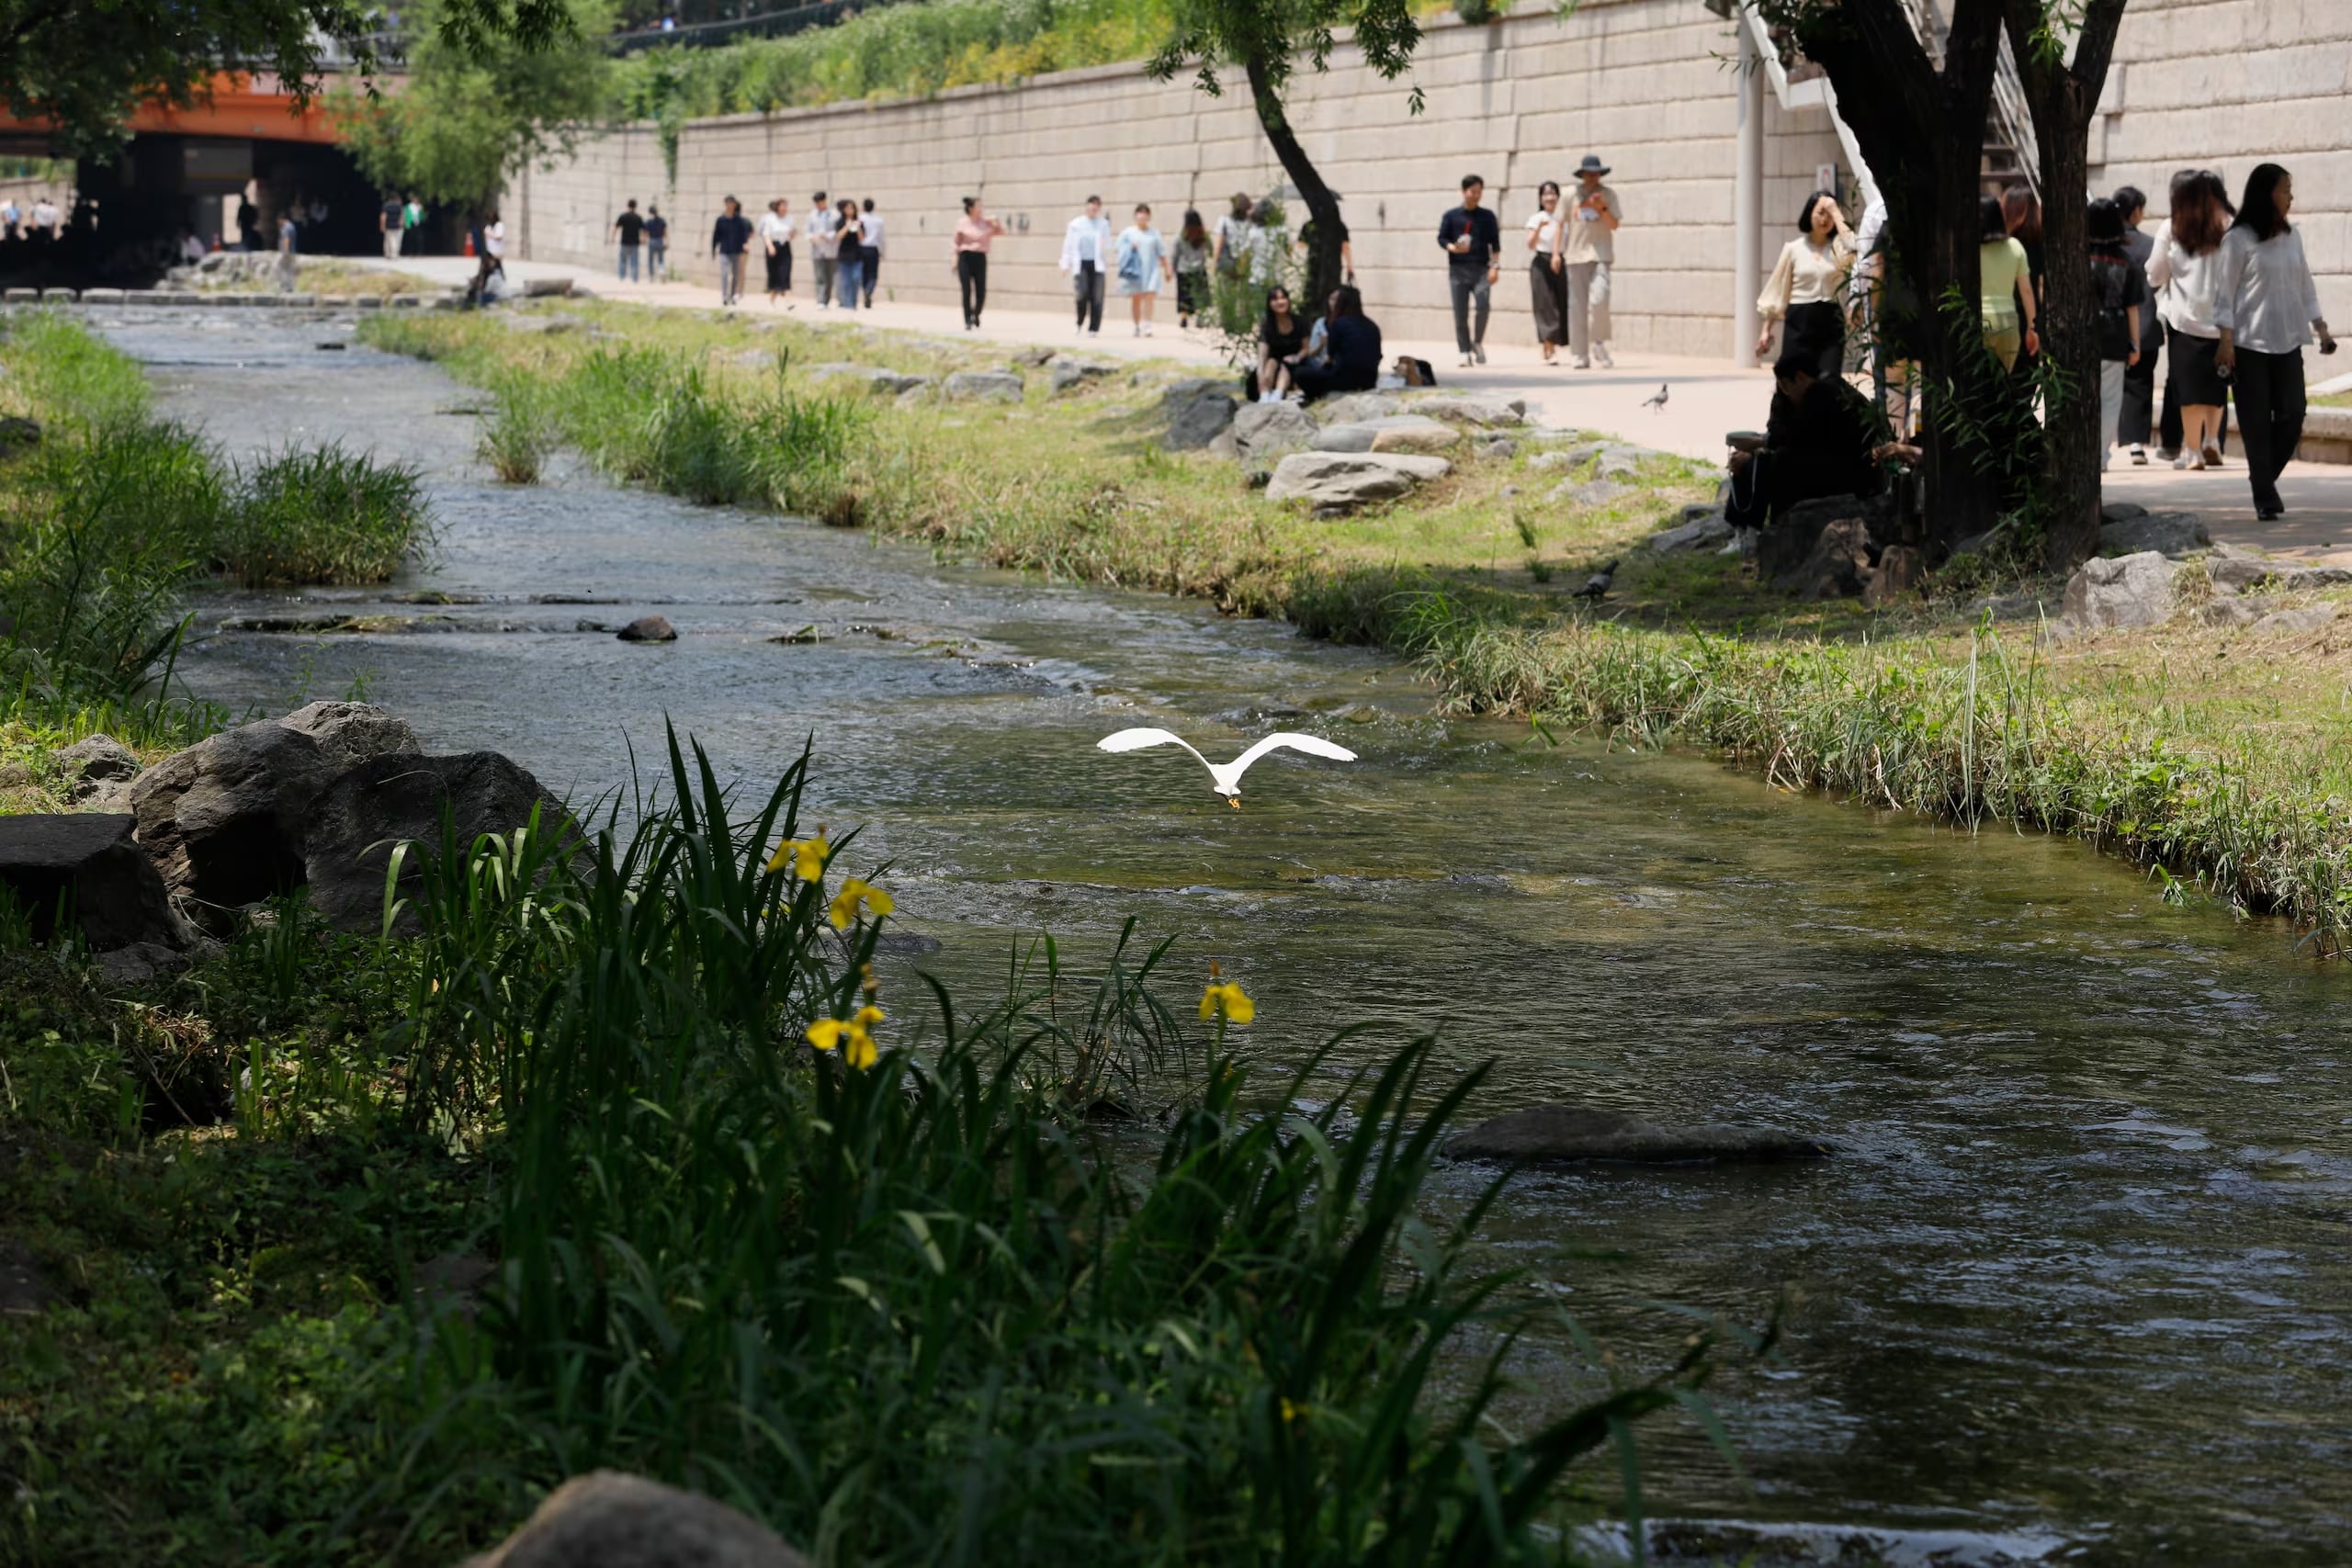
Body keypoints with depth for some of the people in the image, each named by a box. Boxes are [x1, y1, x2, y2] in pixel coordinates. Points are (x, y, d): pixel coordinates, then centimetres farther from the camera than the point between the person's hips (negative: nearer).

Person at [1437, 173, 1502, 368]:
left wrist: (1495, 266, -1)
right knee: (1460, 313, -2)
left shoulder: (1487, 217, 11)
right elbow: (1441, 238, 6)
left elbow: (1495, 244, 9)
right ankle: (1465, 352, 6)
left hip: (1481, 269, 0)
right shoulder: (1451, 216, 8)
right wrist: (1453, 248, -15)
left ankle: (1478, 342, 2)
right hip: (1458, 270, 0)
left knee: (1483, 304, -19)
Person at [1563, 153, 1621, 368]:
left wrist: (1602, 209, -15)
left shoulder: (1608, 194, 5)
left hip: (1600, 255, -2)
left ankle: (1599, 346, 1)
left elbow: (1614, 225, 2)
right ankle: (1580, 356, 5)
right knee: (1577, 306, 0)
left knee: (1598, 300, -19)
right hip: (1576, 255, 2)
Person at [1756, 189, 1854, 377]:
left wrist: (1836, 213, -11)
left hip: (1831, 322, 0)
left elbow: (1853, 248, -20)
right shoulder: (1794, 249, 5)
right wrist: (1766, 329, 5)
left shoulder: (1837, 248, 6)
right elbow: (1778, 291, 8)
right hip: (1799, 321, 0)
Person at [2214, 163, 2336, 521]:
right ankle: (2265, 497, 5)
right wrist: (2226, 342, -12)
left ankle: (2266, 477, 21)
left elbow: (2305, 286, 17)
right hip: (2250, 344, -5)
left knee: (2292, 415, -1)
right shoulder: (2239, 240, -6)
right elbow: (2224, 293, -7)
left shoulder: (2291, 237, 10)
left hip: (2287, 343, 5)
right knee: (2256, 421, -2)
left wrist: (2320, 327, 10)